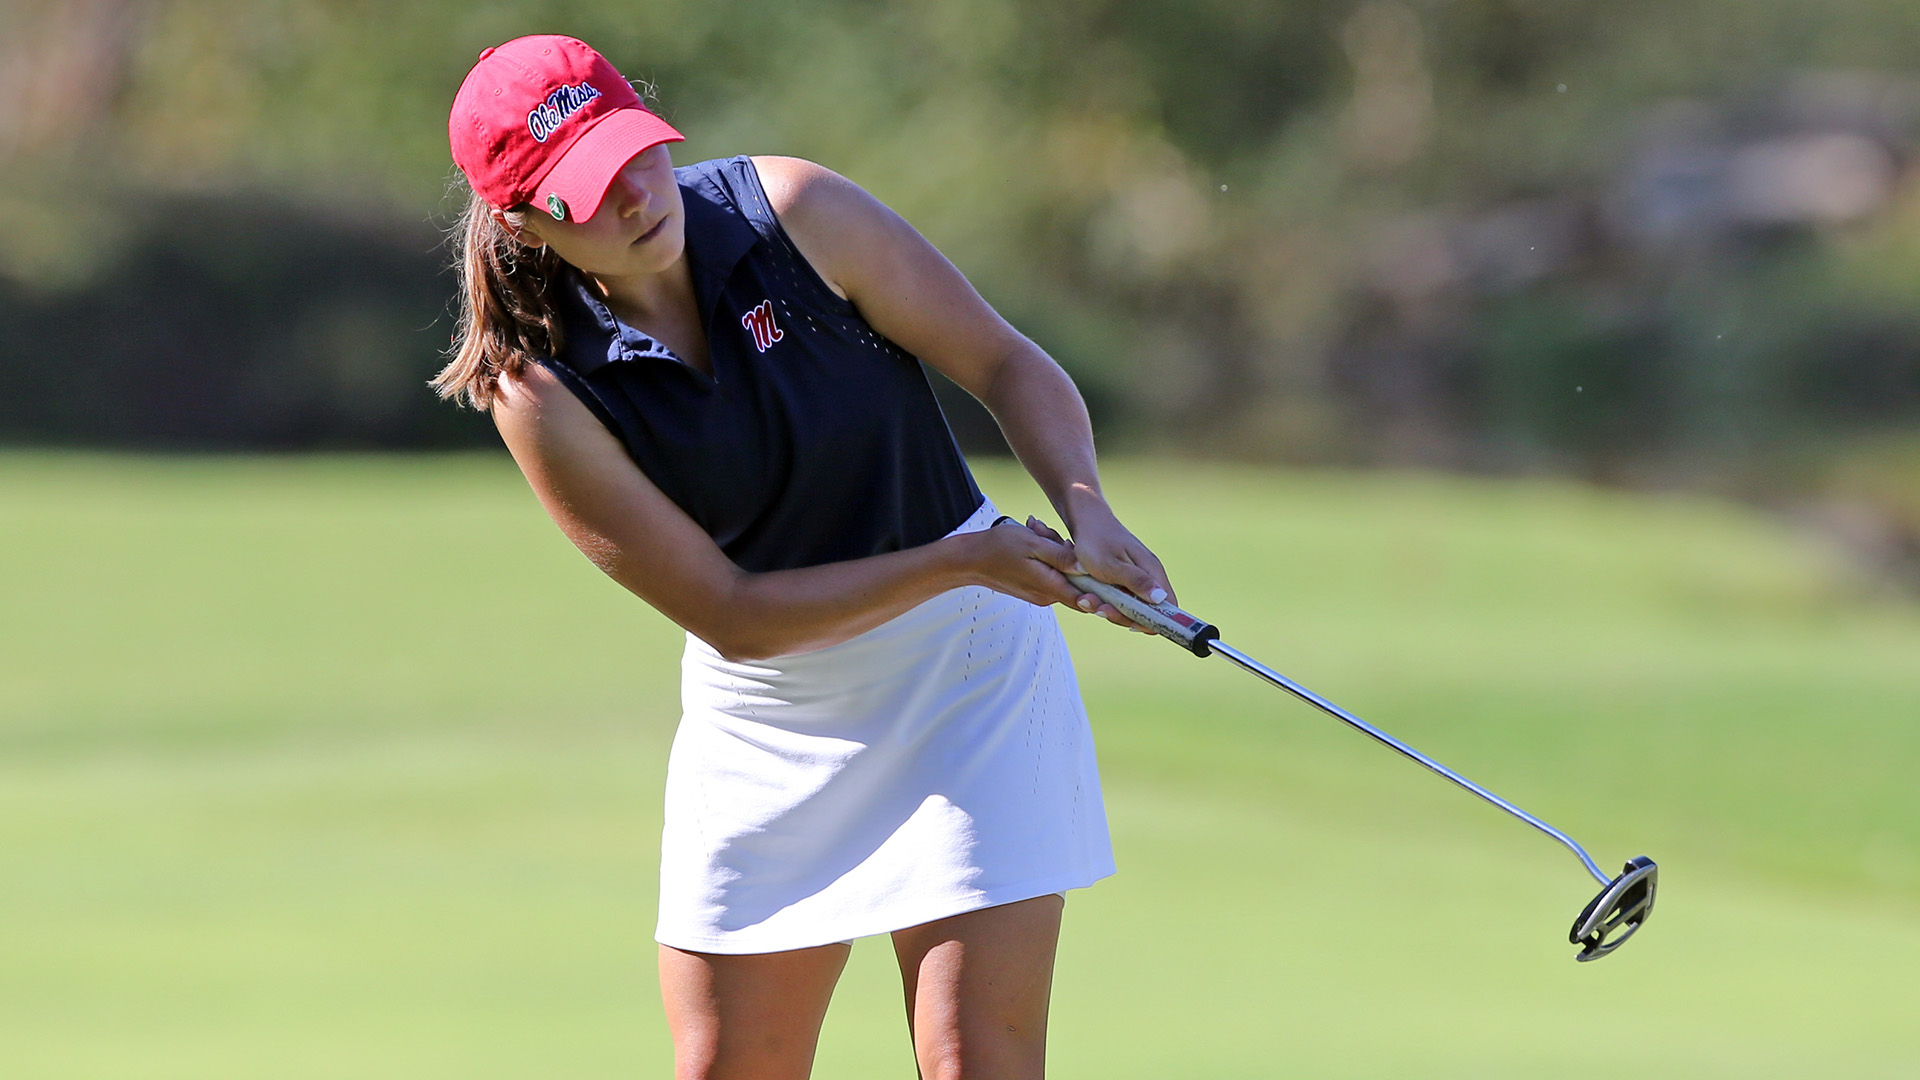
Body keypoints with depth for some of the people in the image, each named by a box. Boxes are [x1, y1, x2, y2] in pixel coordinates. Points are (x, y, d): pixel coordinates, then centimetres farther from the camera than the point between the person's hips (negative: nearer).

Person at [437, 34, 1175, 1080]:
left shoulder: (798, 211, -15)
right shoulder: (542, 395, -16)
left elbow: (1008, 365, -7)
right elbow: (732, 617, -16)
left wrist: (1084, 506, -26)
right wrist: (966, 562, -24)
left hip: (963, 659, -1)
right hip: (759, 710, 1)